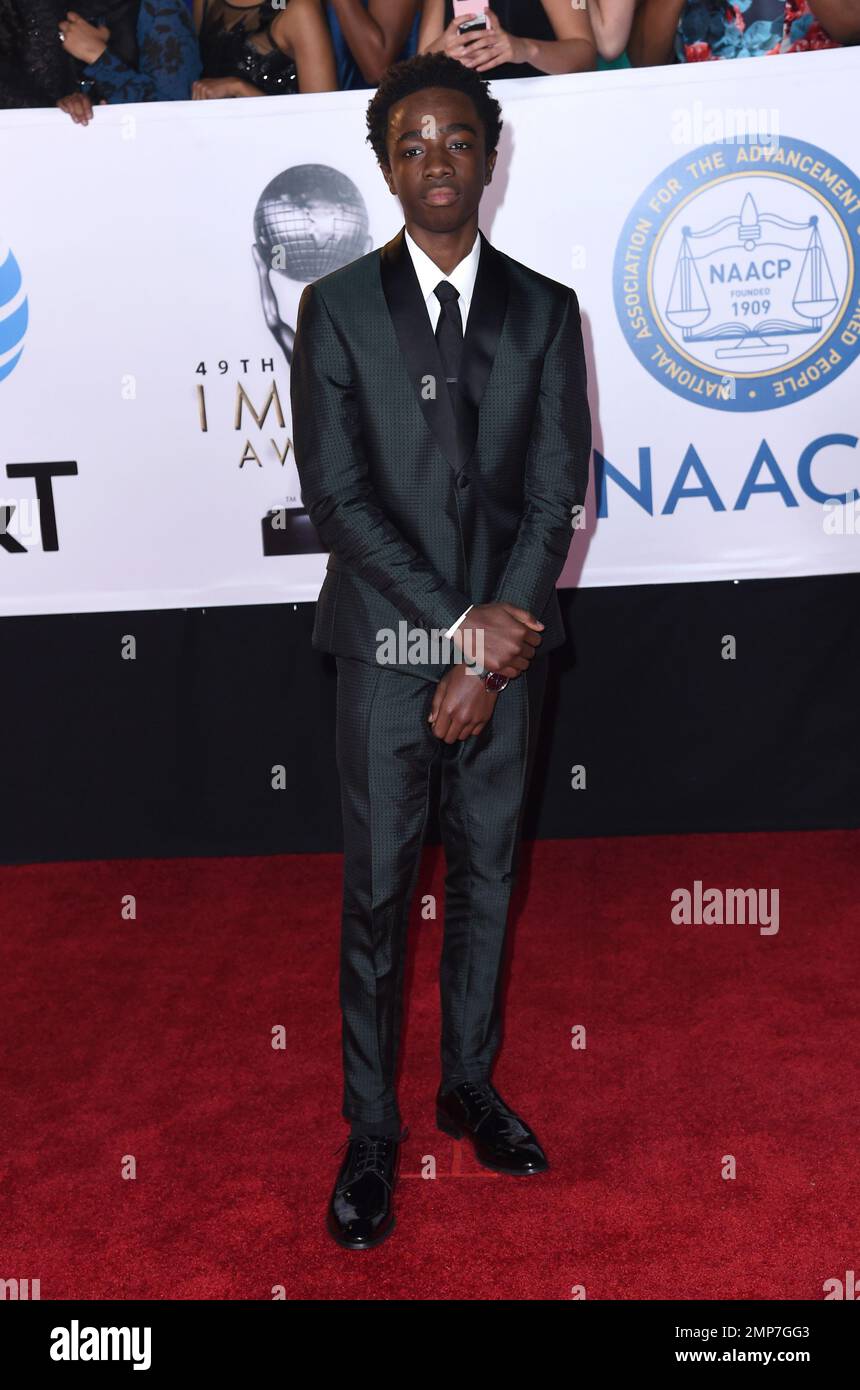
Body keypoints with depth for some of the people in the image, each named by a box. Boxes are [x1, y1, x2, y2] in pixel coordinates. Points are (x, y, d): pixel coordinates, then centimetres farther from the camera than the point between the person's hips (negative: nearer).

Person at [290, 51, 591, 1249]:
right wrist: (459, 625, -14)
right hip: (387, 644, -2)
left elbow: (555, 499, -1)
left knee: (488, 877, 13)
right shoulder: (336, 308, 0)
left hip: (507, 644, 2)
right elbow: (335, 495, -7)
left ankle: (471, 1085, 31)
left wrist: (490, 657, -10)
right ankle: (371, 1133, 18)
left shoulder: (546, 312, 5)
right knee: (377, 891, 4)